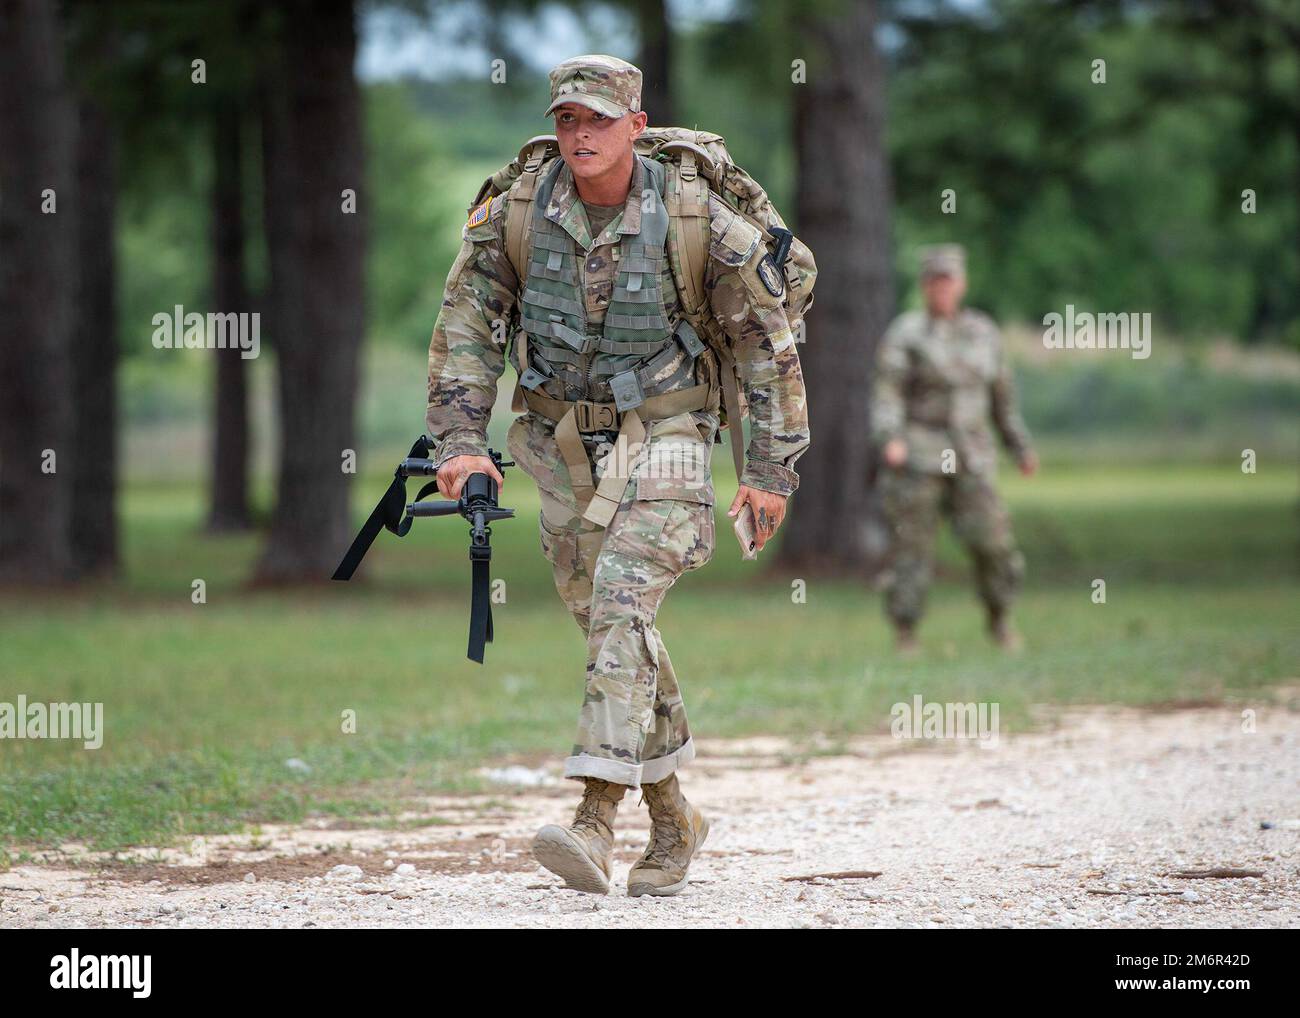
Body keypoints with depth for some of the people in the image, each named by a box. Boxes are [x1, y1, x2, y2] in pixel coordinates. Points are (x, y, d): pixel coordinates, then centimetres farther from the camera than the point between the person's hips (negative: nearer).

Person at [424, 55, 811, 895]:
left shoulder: (697, 220, -15)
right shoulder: (517, 212, -7)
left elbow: (767, 338, -6)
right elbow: (467, 324, 1)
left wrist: (772, 468, -6)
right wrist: (461, 439, -10)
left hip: (661, 434, -4)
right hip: (561, 439, 4)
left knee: (624, 601, -22)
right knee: (605, 621, 10)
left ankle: (596, 817, -30)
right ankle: (672, 817, 24)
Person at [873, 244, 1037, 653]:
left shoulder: (983, 333, 12)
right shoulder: (905, 333, -2)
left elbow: (1002, 395, 21)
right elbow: (887, 393, -11)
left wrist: (1021, 447, 23)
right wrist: (891, 439, -27)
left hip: (969, 459, 3)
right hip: (917, 456, -3)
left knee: (994, 541, -7)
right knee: (913, 547, -4)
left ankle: (1000, 620, 14)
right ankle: (905, 636, 6)